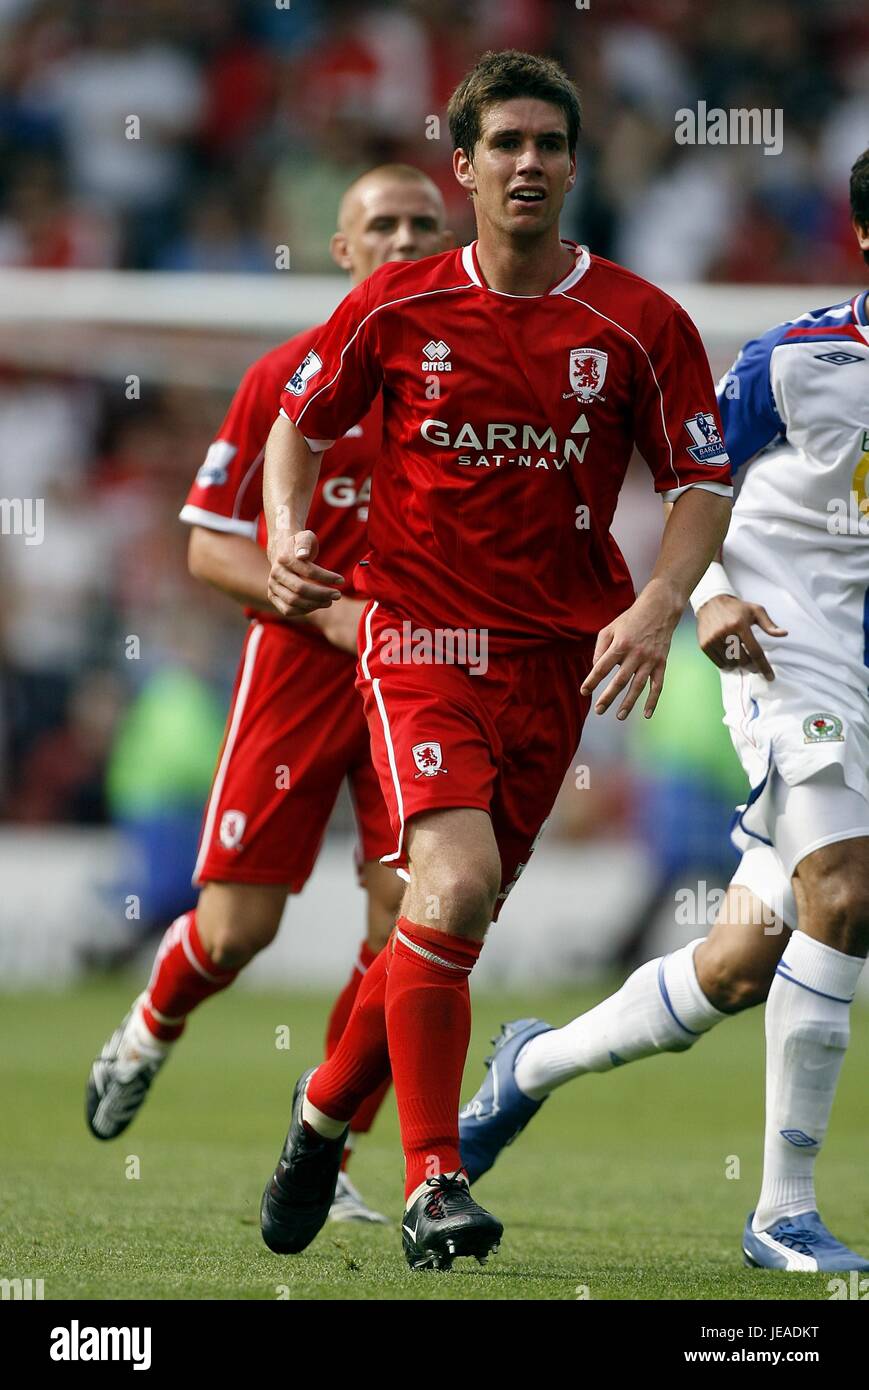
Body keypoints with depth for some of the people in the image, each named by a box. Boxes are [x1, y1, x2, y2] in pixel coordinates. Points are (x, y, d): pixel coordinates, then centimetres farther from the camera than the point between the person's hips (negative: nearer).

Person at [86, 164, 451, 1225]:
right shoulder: (284, 377, -2)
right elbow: (208, 546, -2)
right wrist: (326, 608, -16)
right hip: (296, 663, -2)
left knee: (406, 924, -10)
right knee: (235, 928, -2)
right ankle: (148, 1036, 33)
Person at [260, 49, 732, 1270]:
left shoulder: (638, 324, -2)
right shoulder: (397, 308, -1)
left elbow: (705, 482, 4)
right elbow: (300, 420, 13)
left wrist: (659, 605, -12)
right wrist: (288, 533, -5)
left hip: (557, 656, 2)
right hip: (419, 636, -2)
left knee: (452, 918, 8)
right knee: (456, 885, -22)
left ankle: (328, 1107, 35)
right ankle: (432, 1182, -17)